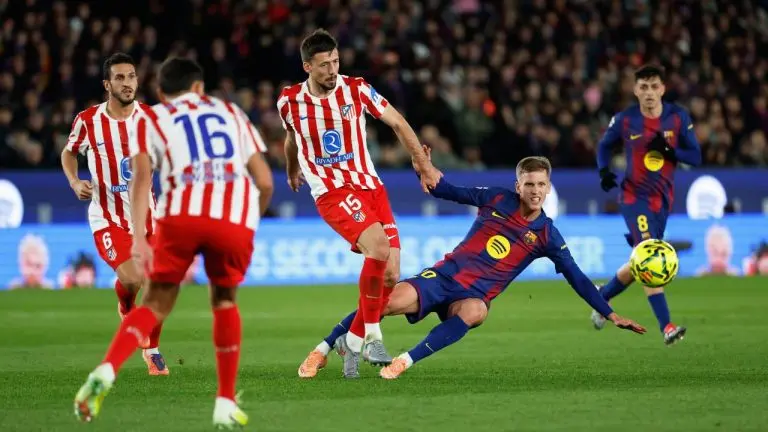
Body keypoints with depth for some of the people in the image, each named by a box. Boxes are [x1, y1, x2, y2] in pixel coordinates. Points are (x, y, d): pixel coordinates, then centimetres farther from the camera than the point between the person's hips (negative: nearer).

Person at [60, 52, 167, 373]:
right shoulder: (88, 120, -7)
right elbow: (69, 153, 12)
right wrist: (75, 182, -6)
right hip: (107, 218, -2)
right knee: (132, 279, -23)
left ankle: (152, 350, 25)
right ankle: (126, 309, 15)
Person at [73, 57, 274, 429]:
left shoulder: (151, 119, 21)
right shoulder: (230, 113, 28)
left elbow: (142, 177, 3)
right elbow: (264, 182, 22)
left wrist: (139, 238, -5)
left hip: (183, 215, -1)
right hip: (236, 218, 1)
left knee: (156, 305, 9)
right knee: (224, 302, 23)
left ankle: (105, 372, -15)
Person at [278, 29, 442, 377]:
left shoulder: (356, 90, -2)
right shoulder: (290, 101, -1)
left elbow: (397, 123, 10)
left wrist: (424, 164, 9)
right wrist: (292, 171, 38)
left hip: (370, 186, 3)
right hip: (331, 192, -3)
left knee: (390, 274, -5)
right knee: (378, 246, -29)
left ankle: (352, 342, 14)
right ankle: (371, 337, -18)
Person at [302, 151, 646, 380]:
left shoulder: (546, 235, 0)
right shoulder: (496, 199, 1)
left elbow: (577, 278, 2)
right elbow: (447, 192, 9)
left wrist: (611, 314, -1)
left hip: (475, 295, 0)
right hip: (445, 276, 0)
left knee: (474, 312, -39)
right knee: (390, 302, -24)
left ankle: (406, 361, -33)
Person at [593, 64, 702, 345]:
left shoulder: (678, 117, -3)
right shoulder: (624, 120, -6)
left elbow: (696, 157, -3)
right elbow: (604, 146, 11)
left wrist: (669, 150, -21)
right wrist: (604, 171, -7)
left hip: (662, 200, 4)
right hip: (634, 197, -4)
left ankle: (602, 297, 41)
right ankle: (666, 327, -24)